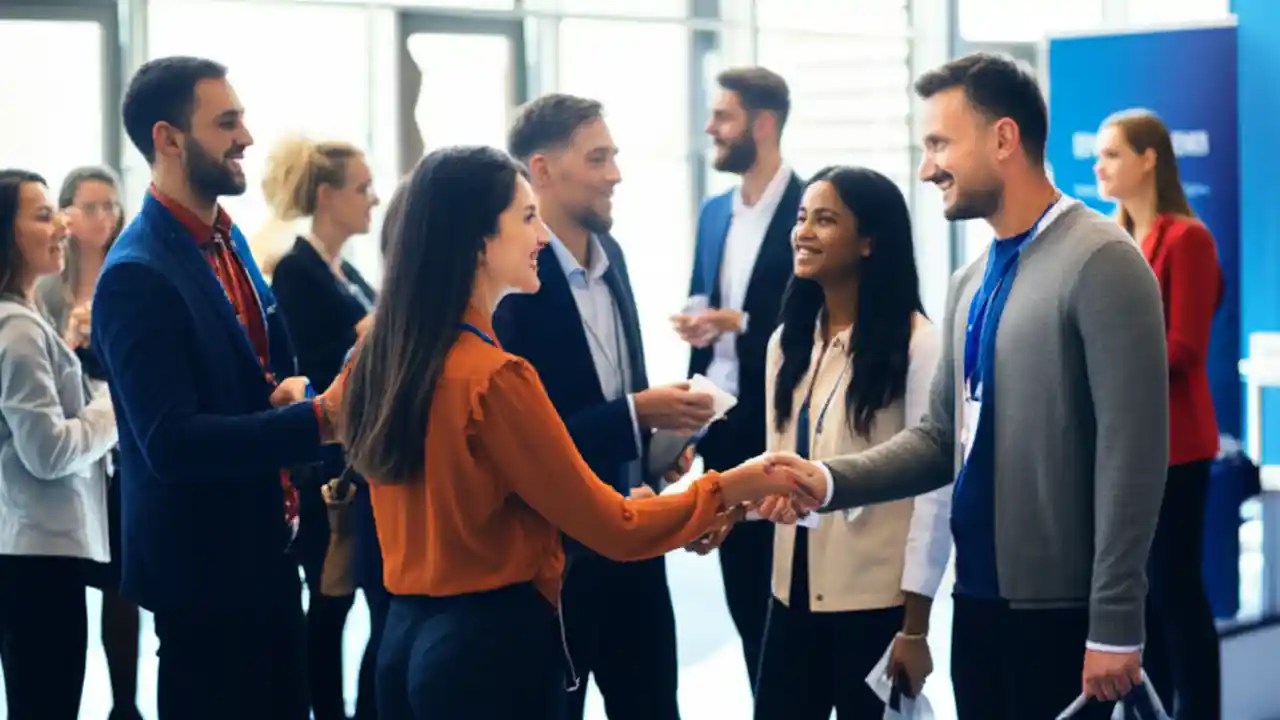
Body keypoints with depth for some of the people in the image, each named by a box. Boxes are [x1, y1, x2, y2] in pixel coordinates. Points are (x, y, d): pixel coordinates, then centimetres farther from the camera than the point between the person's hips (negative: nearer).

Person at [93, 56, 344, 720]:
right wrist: (319, 419, -30)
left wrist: (295, 389, -3)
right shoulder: (137, 275, -20)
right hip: (202, 565, -9)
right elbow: (171, 442, -26)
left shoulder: (227, 238, 8)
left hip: (264, 546, 9)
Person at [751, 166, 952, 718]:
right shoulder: (789, 340, 10)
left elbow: (934, 489, -12)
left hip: (875, 601, -6)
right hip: (794, 591, 6)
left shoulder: (917, 345, -11)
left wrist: (915, 626, -12)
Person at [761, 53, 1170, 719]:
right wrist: (829, 479, -2)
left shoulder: (1101, 261, -12)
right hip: (979, 597, 7)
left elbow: (1131, 454, -16)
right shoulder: (970, 284, 13)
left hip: (1062, 607, -7)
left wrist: (1115, 623, -18)